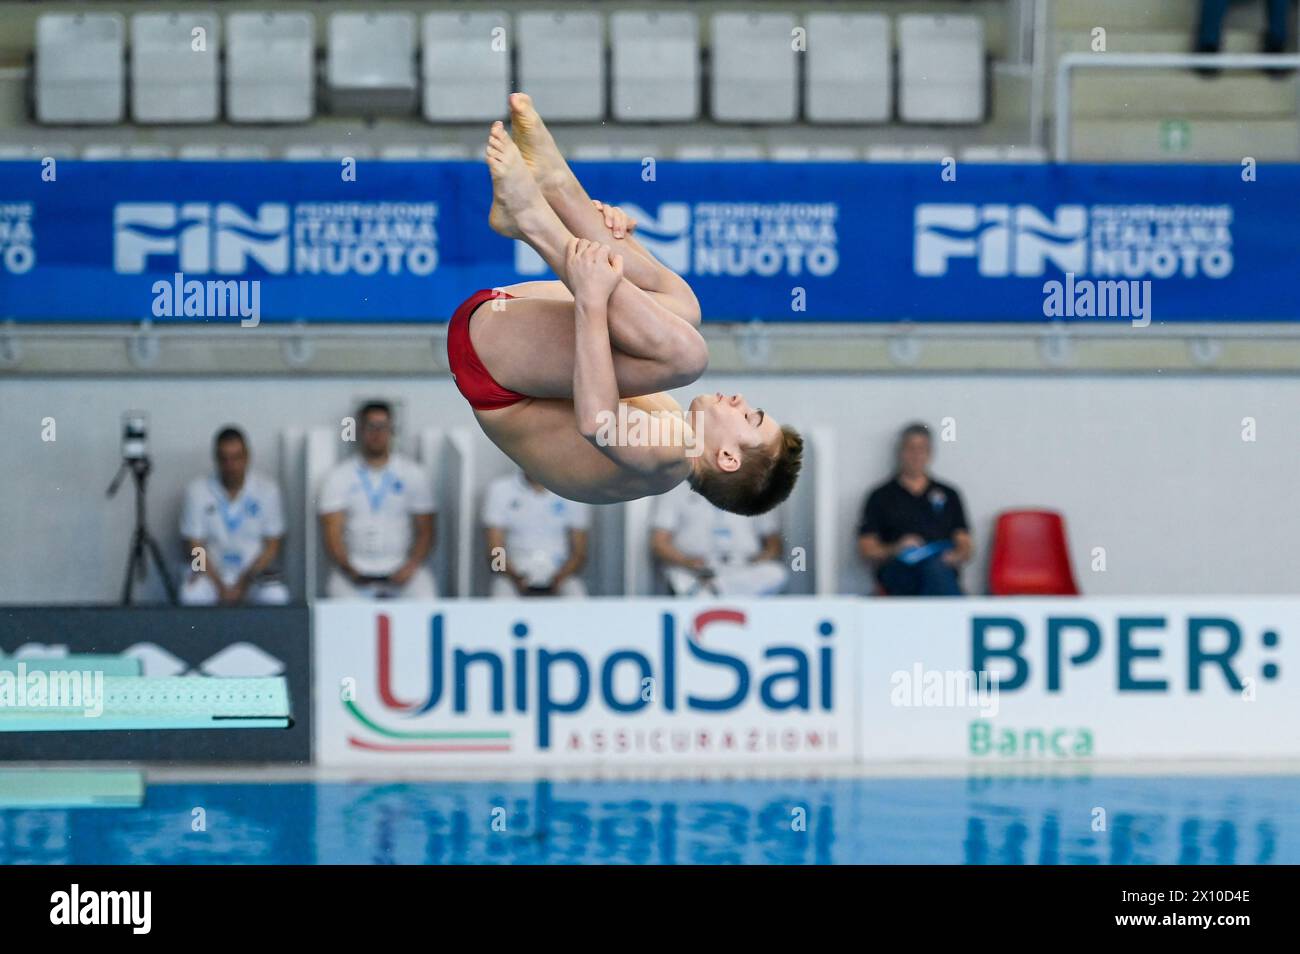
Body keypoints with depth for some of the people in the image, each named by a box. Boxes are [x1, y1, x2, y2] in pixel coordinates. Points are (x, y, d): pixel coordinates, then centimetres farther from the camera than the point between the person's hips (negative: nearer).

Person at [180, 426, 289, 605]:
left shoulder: (267, 489, -1)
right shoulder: (197, 491, -3)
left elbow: (272, 546, 1)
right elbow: (195, 547, -3)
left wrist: (244, 582, -13)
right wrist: (220, 587, -16)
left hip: (254, 573, 0)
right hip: (213, 574, 0)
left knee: (276, 596, -32)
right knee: (192, 595, -33)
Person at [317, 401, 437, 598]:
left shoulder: (414, 475, 9)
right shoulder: (338, 478, 6)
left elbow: (425, 531, 6)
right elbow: (332, 533, -1)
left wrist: (411, 566, -12)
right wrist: (349, 569, -18)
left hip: (401, 567, 1)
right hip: (355, 568, -1)